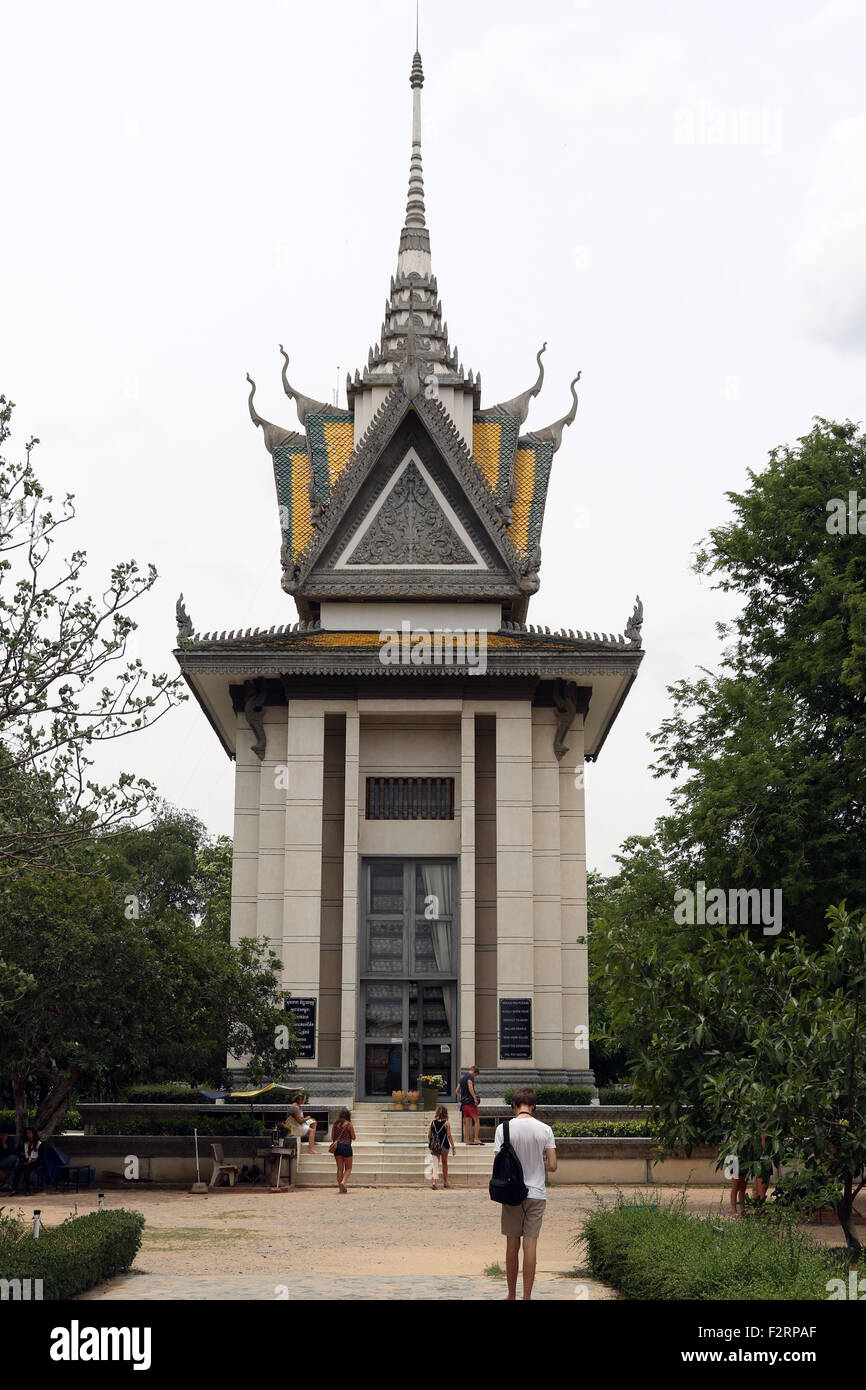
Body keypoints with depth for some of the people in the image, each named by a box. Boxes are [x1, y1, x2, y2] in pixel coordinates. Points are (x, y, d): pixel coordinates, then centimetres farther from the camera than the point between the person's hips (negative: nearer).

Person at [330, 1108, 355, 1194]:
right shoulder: (349, 1124, -5)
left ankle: (341, 1187, 5)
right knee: (348, 1168, 6)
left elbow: (332, 1137, 8)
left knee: (340, 1168, 8)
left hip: (337, 1146, 4)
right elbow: (353, 1137, -1)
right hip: (346, 1146, -4)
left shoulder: (335, 1124, 7)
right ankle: (343, 1182, -17)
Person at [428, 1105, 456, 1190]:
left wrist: (429, 1144, 18)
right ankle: (445, 1182, 30)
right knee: (444, 1163, 19)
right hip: (444, 1145, -1)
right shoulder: (446, 1123, -8)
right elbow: (449, 1135, -9)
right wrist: (453, 1147, -3)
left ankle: (434, 1181, -18)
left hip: (434, 1146, 1)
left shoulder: (432, 1122, -1)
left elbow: (429, 1135, 2)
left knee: (435, 1164, 3)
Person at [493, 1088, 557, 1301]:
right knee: (530, 1245, 1)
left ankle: (512, 1295, 19)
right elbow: (552, 1166, -4)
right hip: (536, 1193, 0)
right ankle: (527, 1296, 1)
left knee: (512, 1245, 10)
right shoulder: (545, 1130, -3)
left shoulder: (503, 1129, -6)